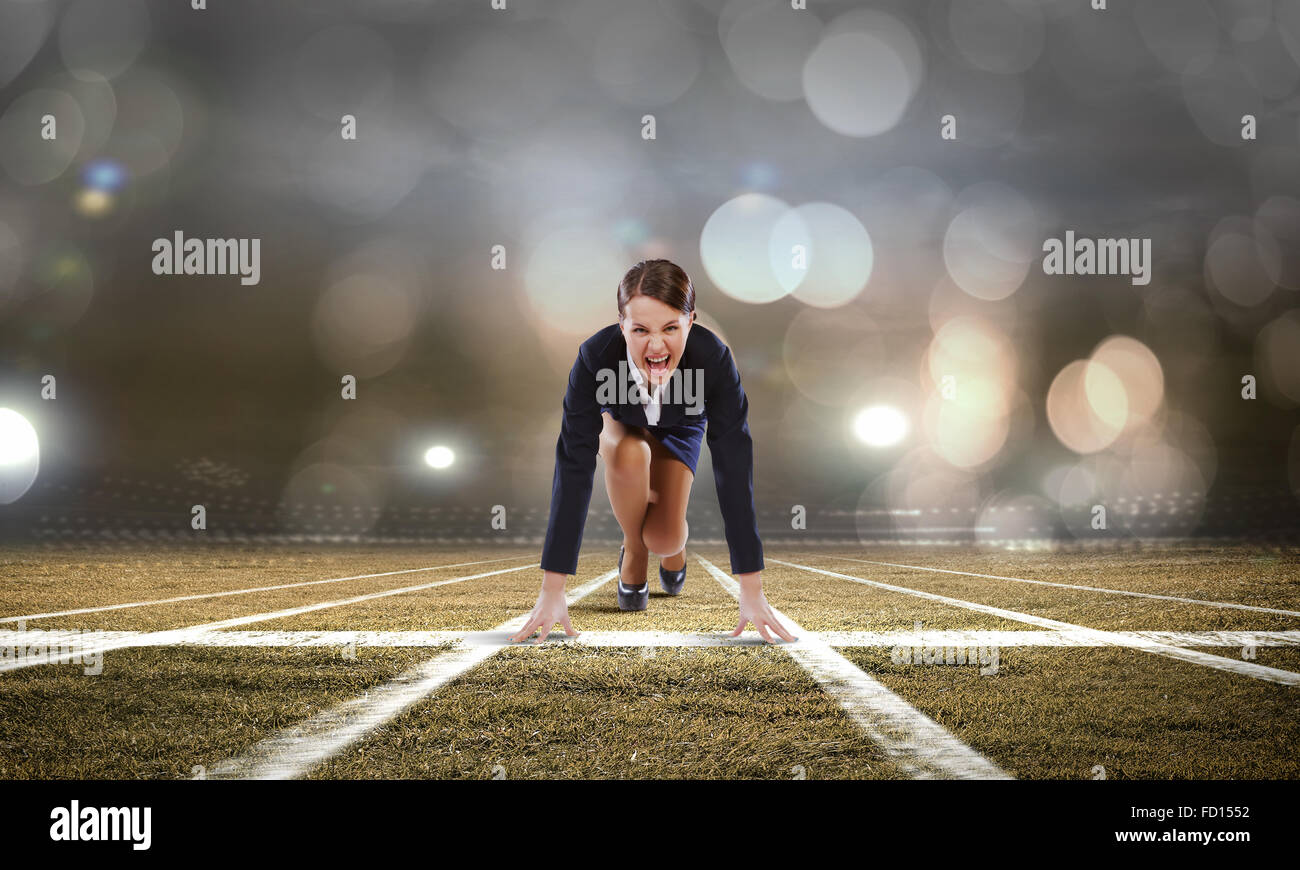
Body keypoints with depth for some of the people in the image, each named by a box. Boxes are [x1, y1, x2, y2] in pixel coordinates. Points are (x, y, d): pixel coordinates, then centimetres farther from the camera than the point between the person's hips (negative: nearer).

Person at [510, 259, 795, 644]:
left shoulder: (713, 358, -40)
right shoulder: (595, 356, -41)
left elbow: (734, 471, -38)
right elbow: (574, 468, -40)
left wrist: (752, 593, -38)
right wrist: (551, 593, -42)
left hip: (679, 428, 0)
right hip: (617, 423, 0)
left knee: (664, 539, -18)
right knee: (631, 454, -34)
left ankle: (674, 542, 21)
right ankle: (633, 555, -6)